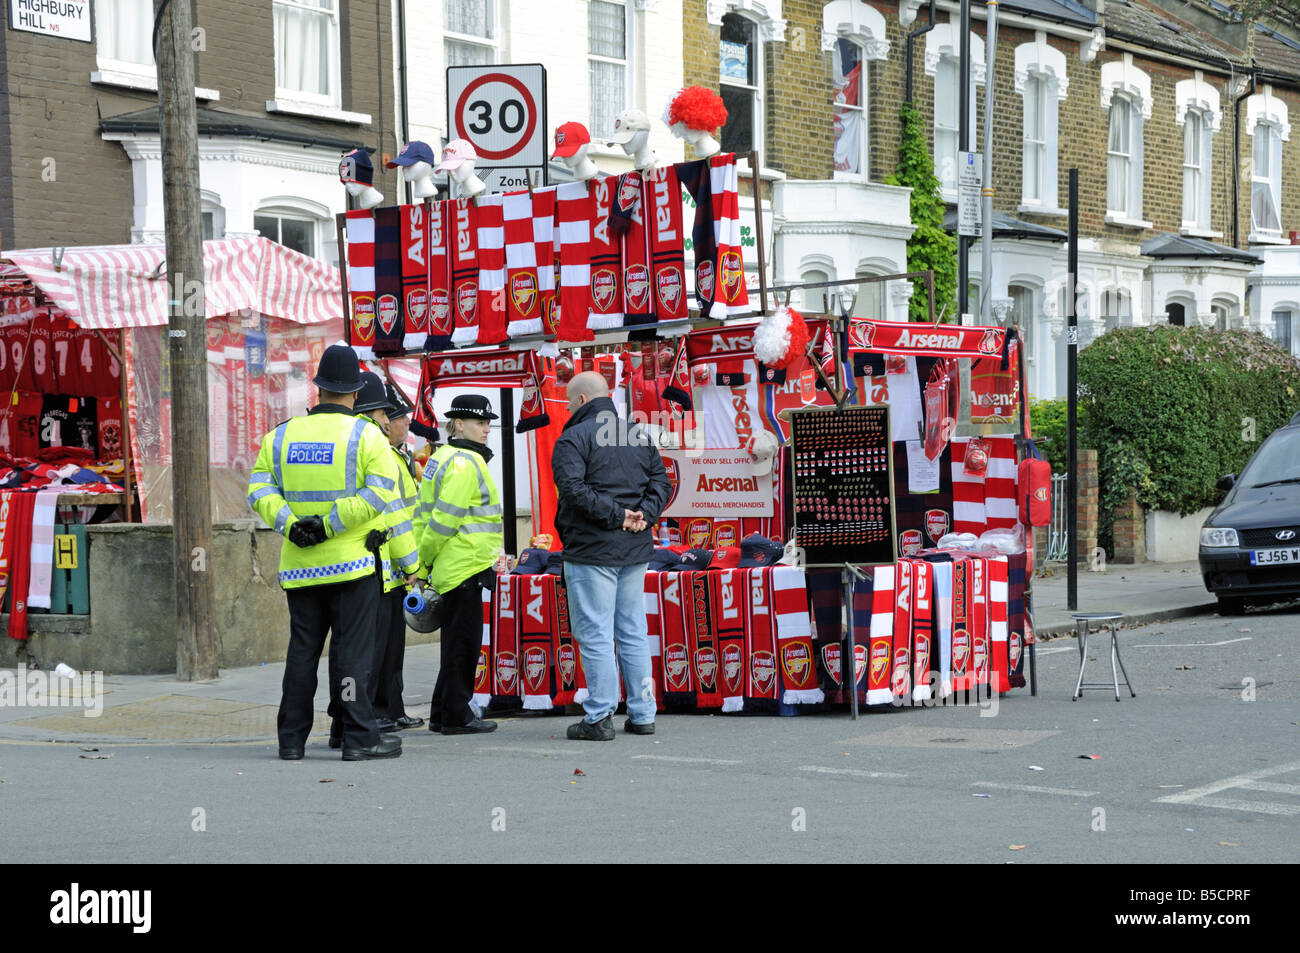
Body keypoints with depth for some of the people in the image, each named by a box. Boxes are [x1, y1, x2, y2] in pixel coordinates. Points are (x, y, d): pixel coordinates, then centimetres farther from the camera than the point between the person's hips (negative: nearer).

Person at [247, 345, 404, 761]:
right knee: (352, 650, -1)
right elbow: (379, 493, -16)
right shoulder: (365, 435, -5)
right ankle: (359, 737, -2)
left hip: (300, 566, 4)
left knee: (302, 649, 10)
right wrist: (329, 525, -16)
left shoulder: (281, 436, 8)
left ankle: (291, 738, 12)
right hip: (351, 560, -4)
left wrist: (290, 524, -10)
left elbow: (260, 490, 0)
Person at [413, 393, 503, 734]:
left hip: (450, 568, 10)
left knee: (458, 640, 14)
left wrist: (421, 565, 14)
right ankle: (456, 716, 0)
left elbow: (425, 514, 16)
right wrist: (423, 563, -10)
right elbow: (445, 518, -18)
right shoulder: (466, 463, -15)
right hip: (465, 567, -10)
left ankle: (443, 715, 19)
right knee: (463, 640, -4)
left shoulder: (442, 458, 16)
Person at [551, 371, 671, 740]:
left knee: (595, 634, -3)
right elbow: (661, 480, 11)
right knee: (633, 632, 12)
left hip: (591, 550, -6)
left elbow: (574, 489, -20)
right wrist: (643, 515, -2)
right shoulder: (638, 434, 14)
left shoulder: (572, 439, -7)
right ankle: (642, 714, 14)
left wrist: (617, 516, -17)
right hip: (635, 549, 6)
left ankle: (599, 718, -4)